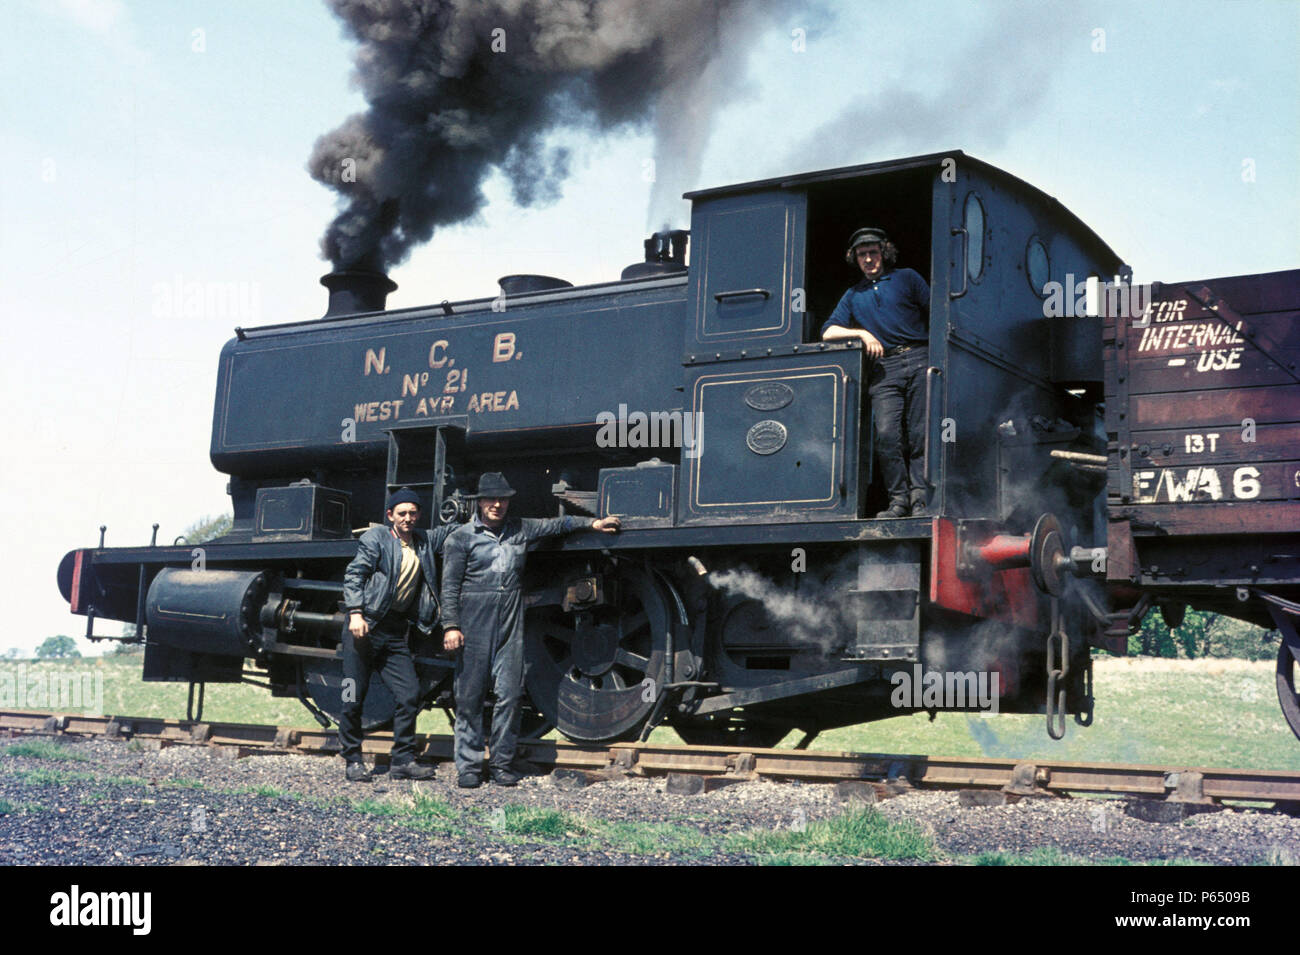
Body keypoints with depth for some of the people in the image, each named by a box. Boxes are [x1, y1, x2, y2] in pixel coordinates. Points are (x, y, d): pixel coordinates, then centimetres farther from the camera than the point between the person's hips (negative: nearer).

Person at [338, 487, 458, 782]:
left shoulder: (424, 542, 16)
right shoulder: (376, 538, 0)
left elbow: (452, 530, 29)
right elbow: (354, 574, -7)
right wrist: (356, 612, -18)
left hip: (396, 633, 5)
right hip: (365, 627, -5)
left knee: (409, 695, -2)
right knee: (354, 698, -1)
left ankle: (403, 761, 7)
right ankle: (353, 761, 11)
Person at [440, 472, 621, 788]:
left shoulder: (519, 530, 14)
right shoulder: (462, 537, 3)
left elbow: (554, 525, 27)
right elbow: (450, 586, 0)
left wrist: (592, 523, 23)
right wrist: (451, 626, -7)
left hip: (511, 628, 3)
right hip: (474, 628, -3)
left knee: (510, 695, -1)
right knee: (470, 697, -1)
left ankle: (502, 763, 9)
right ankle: (468, 766, 6)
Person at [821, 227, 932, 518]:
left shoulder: (907, 278, 17)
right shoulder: (853, 296, 23)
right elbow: (828, 333, 15)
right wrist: (862, 333, 0)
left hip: (919, 361, -2)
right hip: (885, 368, 2)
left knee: (921, 433, -10)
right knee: (887, 434, -15)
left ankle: (919, 498, -12)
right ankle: (899, 499, -12)